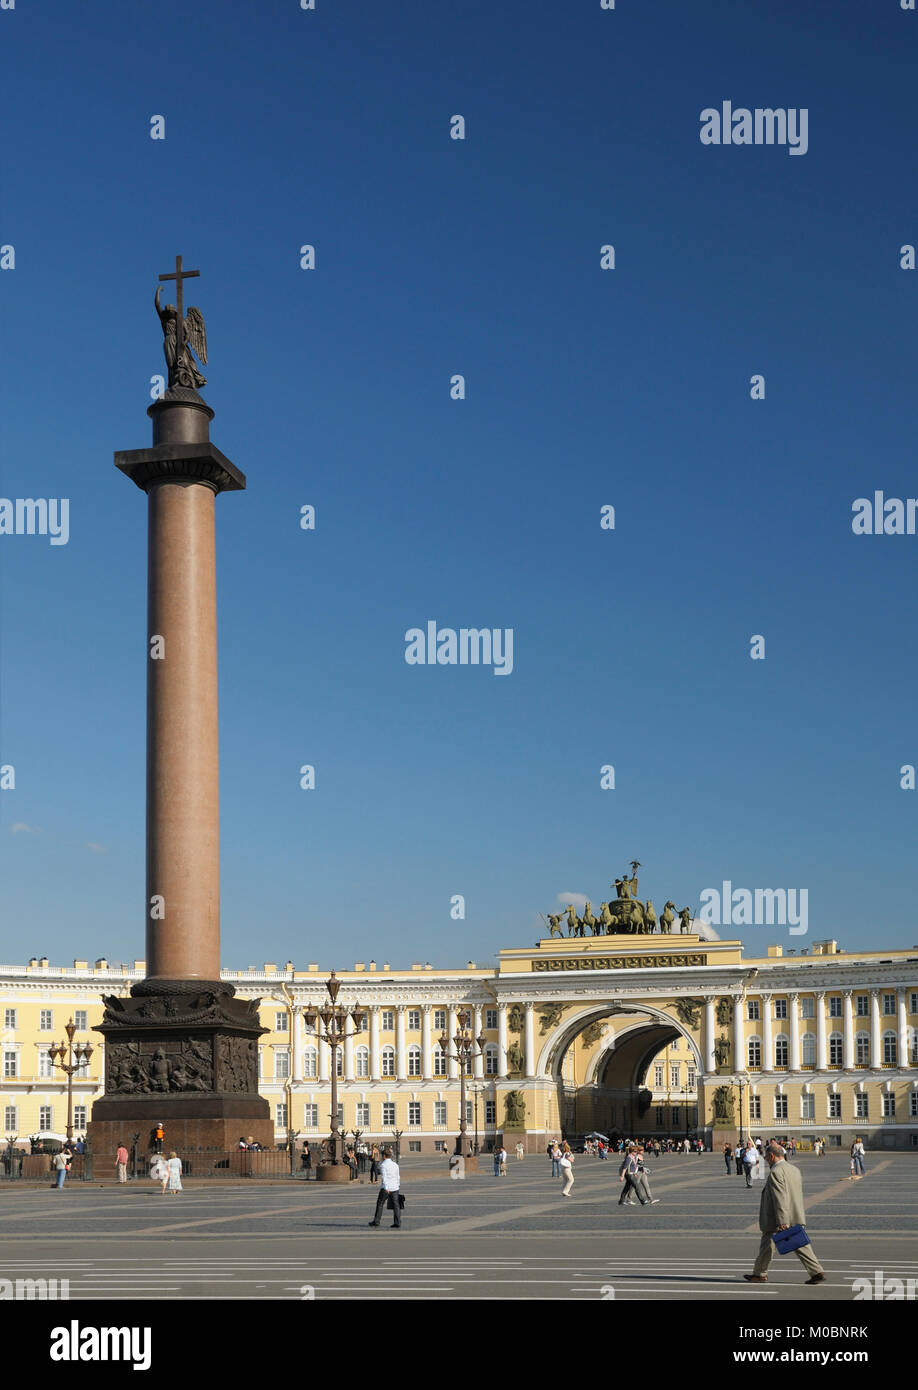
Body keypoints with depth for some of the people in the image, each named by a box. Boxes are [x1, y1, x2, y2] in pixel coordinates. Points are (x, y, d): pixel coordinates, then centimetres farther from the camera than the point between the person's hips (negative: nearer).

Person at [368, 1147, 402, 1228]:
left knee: (380, 1203, 8)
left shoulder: (383, 1165, -7)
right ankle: (397, 1223, -1)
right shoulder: (395, 1165, 11)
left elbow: (384, 1177, -17)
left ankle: (376, 1221, 12)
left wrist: (386, 1188, -24)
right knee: (396, 1205, 4)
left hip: (386, 1188, -5)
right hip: (395, 1188, 5)